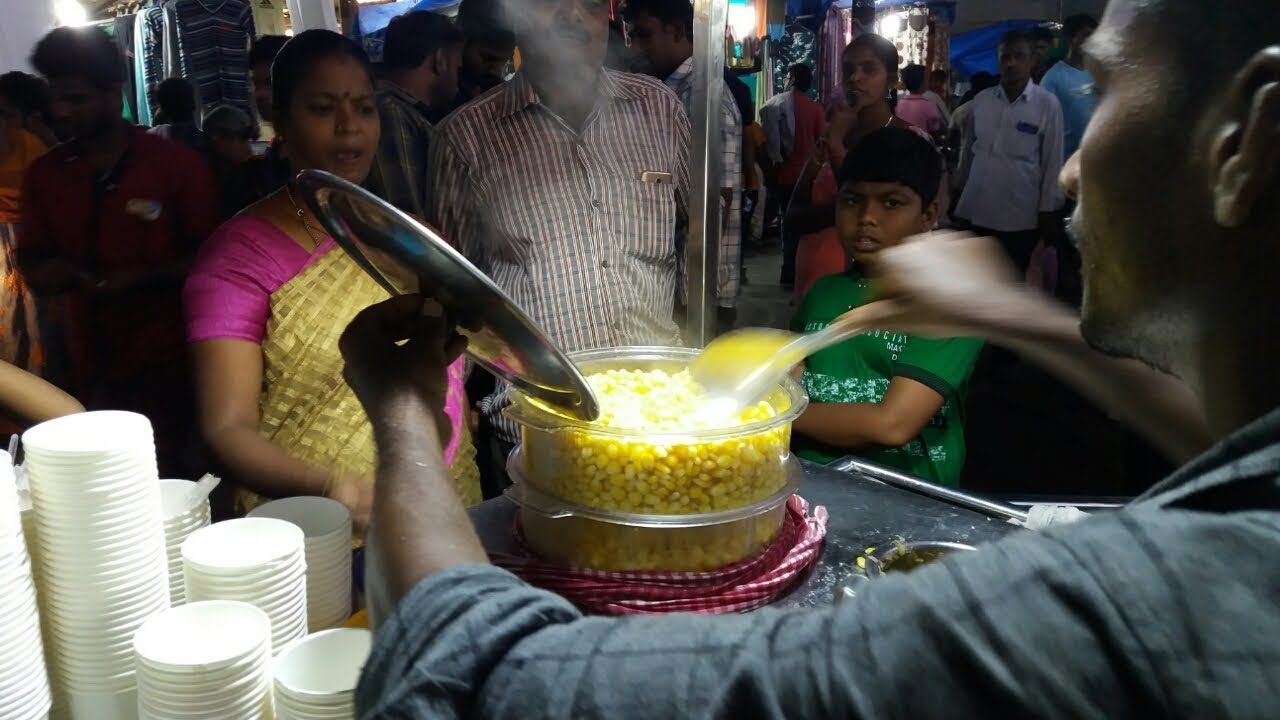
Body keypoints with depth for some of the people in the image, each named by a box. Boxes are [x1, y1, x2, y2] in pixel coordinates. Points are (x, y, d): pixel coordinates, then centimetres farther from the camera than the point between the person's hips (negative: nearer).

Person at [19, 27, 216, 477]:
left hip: (164, 362, -4)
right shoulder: (45, 174, 9)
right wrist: (45, 272, -6)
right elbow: (31, 256, 17)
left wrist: (142, 277, -17)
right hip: (88, 367, 4)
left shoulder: (178, 165, -4)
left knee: (162, 478, -7)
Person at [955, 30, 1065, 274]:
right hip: (976, 212, 3)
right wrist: (958, 192, 15)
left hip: (1021, 216, -3)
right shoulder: (981, 100, 5)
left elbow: (1053, 162, -2)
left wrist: (1049, 212, -3)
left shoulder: (1047, 104, -4)